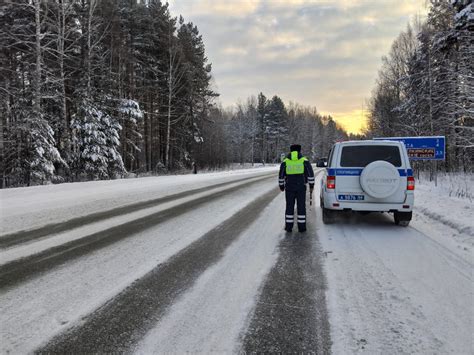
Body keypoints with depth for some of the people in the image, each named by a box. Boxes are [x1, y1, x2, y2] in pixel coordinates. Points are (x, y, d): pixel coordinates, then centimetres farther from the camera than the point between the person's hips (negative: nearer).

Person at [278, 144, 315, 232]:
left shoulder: (285, 162, 2)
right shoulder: (305, 161, 0)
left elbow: (281, 176, 2)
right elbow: (310, 174, -2)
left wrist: (281, 186, 14)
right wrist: (311, 186, 6)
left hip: (289, 188, 1)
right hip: (301, 187, -1)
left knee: (290, 207, 7)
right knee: (301, 207, 6)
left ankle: (289, 227, 9)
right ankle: (301, 227, 8)